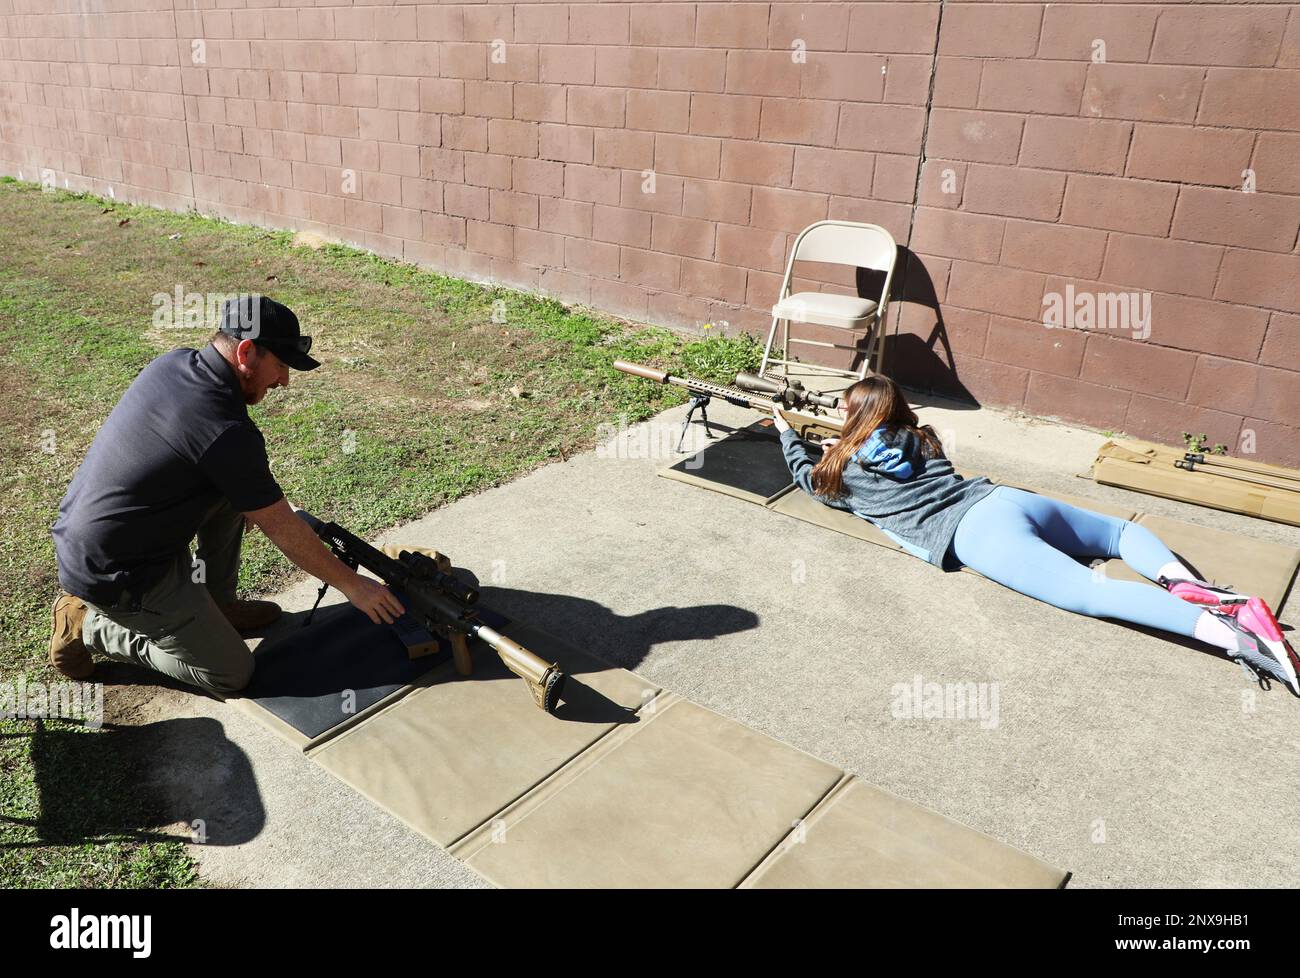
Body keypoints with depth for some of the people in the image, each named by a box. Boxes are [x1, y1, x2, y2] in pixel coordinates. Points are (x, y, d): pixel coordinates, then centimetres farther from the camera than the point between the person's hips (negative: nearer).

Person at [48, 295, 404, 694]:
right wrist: (352, 585, -6)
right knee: (231, 674, 0)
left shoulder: (172, 362, -2)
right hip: (115, 576, -9)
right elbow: (282, 530, -17)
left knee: (231, 489, 13)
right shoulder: (227, 432, -26)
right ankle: (90, 626, 5)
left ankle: (216, 604, 20)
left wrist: (258, 495, 14)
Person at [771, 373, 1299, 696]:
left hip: (970, 533, -6)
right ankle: (1187, 583, -7)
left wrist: (787, 433, 51)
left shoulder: (846, 471, 13)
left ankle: (1228, 630, -43)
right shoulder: (920, 438, 28)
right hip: (1003, 497, 7)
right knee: (1123, 530, 25)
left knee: (1088, 590, -23)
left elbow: (807, 474, 34)